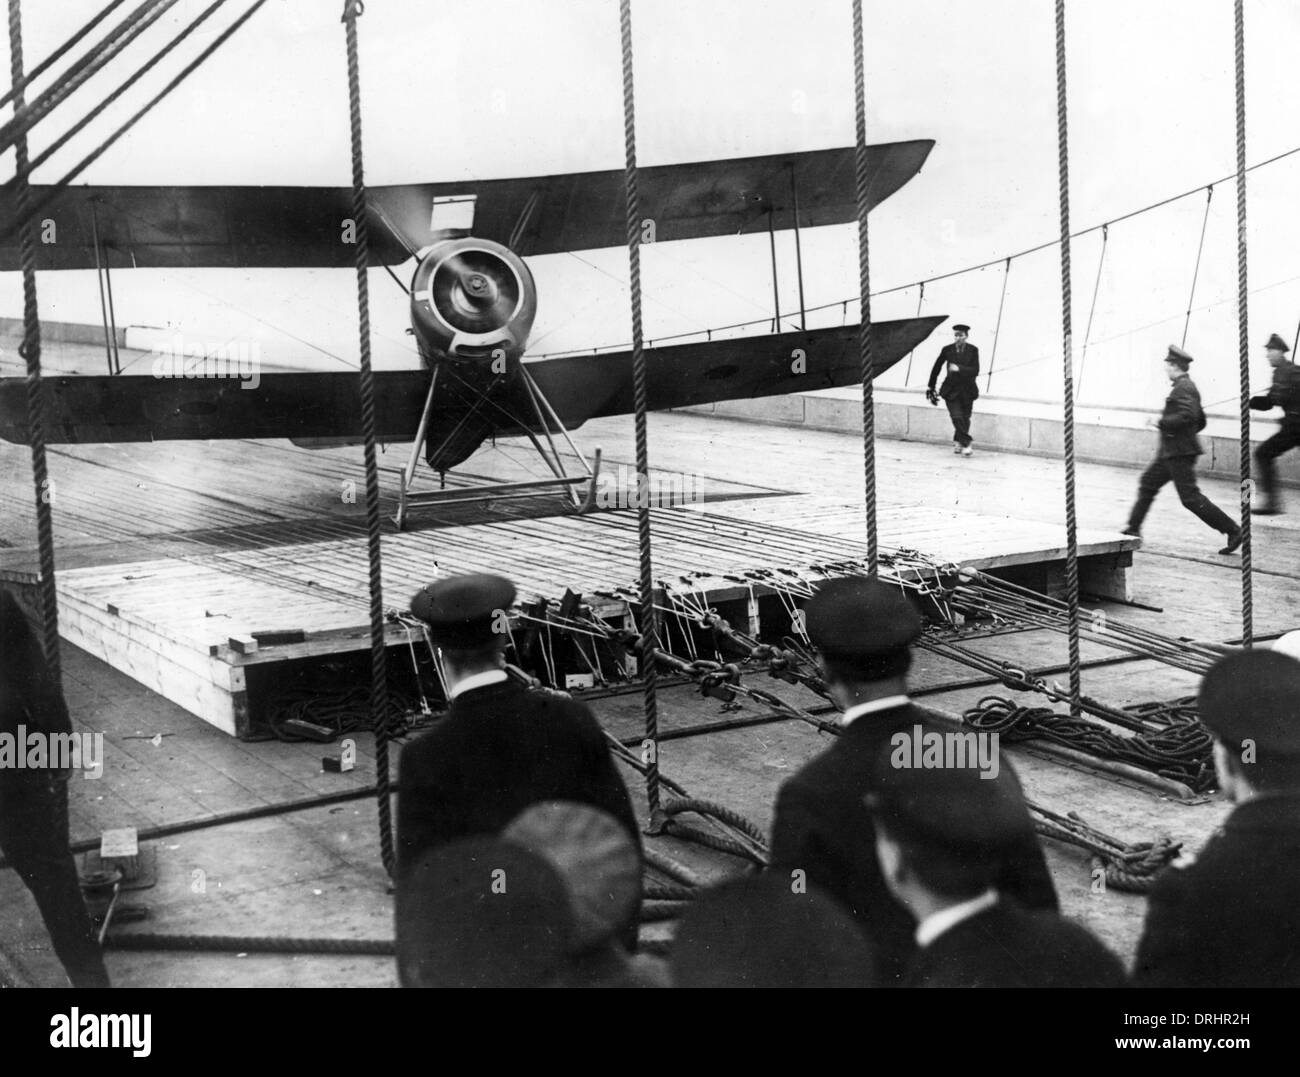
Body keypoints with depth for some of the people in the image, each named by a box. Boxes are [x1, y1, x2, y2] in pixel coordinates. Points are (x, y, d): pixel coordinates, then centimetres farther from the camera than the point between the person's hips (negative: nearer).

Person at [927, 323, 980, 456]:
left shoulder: (973, 350, -5)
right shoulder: (947, 350, -3)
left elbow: (975, 371, -14)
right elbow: (936, 367, 10)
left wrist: (959, 369, -27)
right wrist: (931, 387, 15)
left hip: (967, 390, 1)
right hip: (951, 389, -1)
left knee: (965, 419, 8)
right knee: (957, 417, -16)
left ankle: (958, 442, 31)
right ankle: (966, 445, -12)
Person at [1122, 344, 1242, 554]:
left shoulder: (1183, 388, -15)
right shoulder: (1187, 386, 16)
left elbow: (1187, 416, -28)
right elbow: (1201, 421, 23)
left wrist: (1162, 423, -19)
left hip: (1180, 452, -11)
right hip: (1170, 451, 11)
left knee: (1191, 497, -10)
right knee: (1147, 484, 14)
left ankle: (1232, 530, -7)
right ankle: (1133, 529, 20)